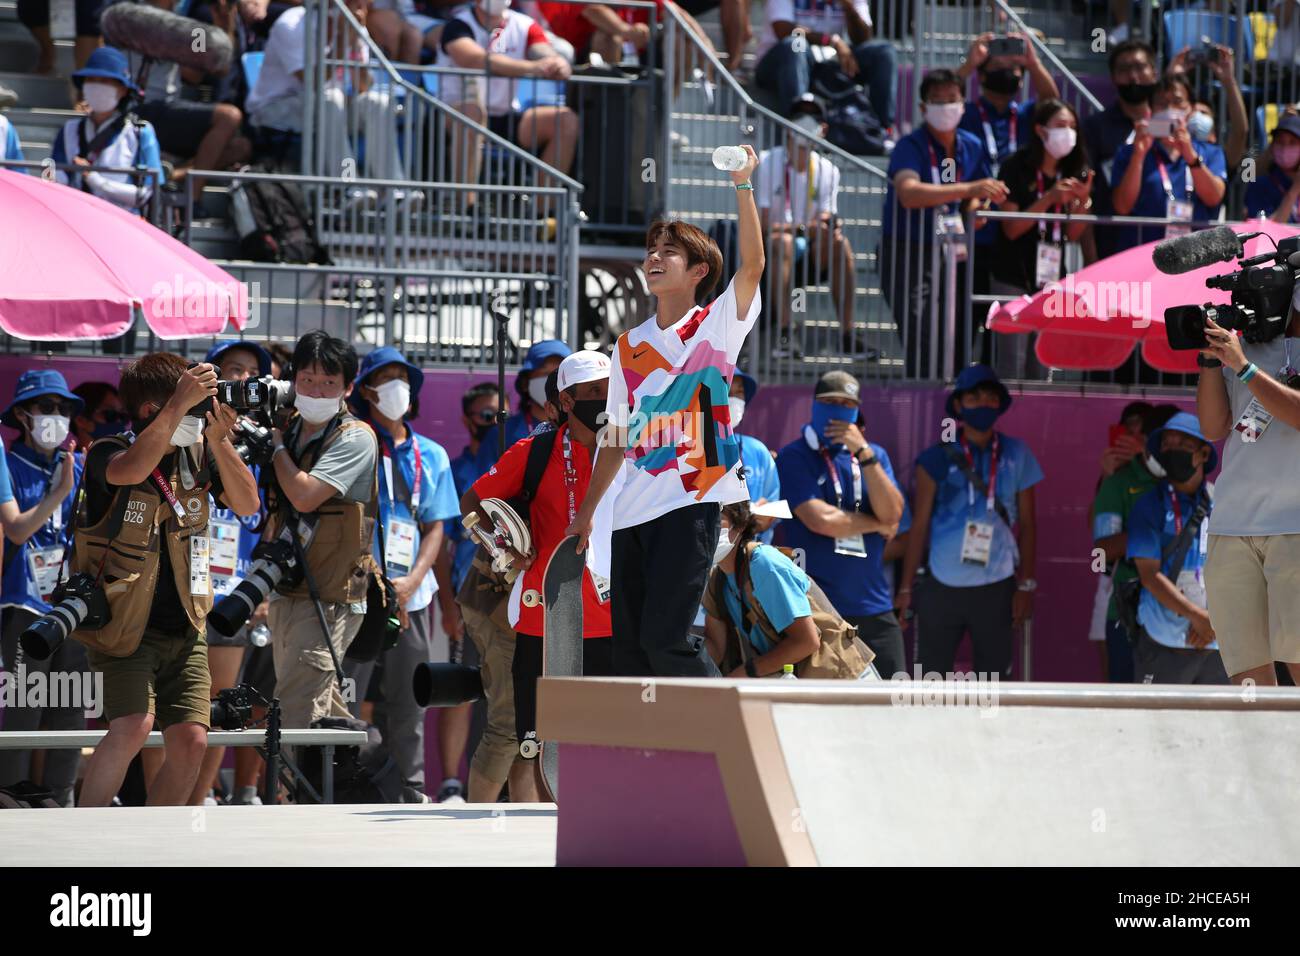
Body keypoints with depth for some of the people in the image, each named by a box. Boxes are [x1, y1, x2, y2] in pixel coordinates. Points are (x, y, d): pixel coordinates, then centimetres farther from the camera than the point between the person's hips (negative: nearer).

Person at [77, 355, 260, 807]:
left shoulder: (196, 455, 6)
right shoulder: (107, 454, -11)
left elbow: (247, 503, -4)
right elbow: (132, 471, -35)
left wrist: (219, 440, -16)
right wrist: (181, 404, -37)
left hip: (185, 629, 6)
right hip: (124, 629, -6)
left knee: (190, 740, -3)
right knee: (132, 726, -23)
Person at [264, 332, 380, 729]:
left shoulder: (355, 438, -8)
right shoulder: (291, 431, 13)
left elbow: (305, 495, -20)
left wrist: (276, 443, -6)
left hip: (328, 600, -8)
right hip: (286, 595, 8)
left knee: (295, 716, -16)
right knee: (327, 712, 14)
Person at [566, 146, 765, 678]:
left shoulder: (716, 325, 3)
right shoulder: (629, 346, 18)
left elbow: (753, 264, -14)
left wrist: (742, 185, -21)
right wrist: (586, 511, 19)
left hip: (691, 504, -6)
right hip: (633, 512, 6)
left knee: (665, 637, -16)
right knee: (628, 647, 2)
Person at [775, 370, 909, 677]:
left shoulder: (874, 454, 16)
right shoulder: (794, 457, 0)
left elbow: (892, 514, 0)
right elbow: (820, 520, -13)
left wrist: (864, 453, -7)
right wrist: (877, 525, 1)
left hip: (873, 607, 4)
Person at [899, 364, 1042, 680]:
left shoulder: (1016, 456, 4)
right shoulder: (938, 459, 0)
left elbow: (1027, 524, 8)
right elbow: (920, 526, 2)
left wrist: (1026, 586, 2)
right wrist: (906, 588, -2)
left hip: (996, 590, 1)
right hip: (942, 588, -1)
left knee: (993, 676, 6)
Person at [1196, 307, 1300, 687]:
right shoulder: (1248, 347, 17)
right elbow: (1214, 427, 12)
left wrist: (1243, 366, -15)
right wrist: (1209, 359, 2)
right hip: (1231, 527, 4)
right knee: (1248, 670, -4)